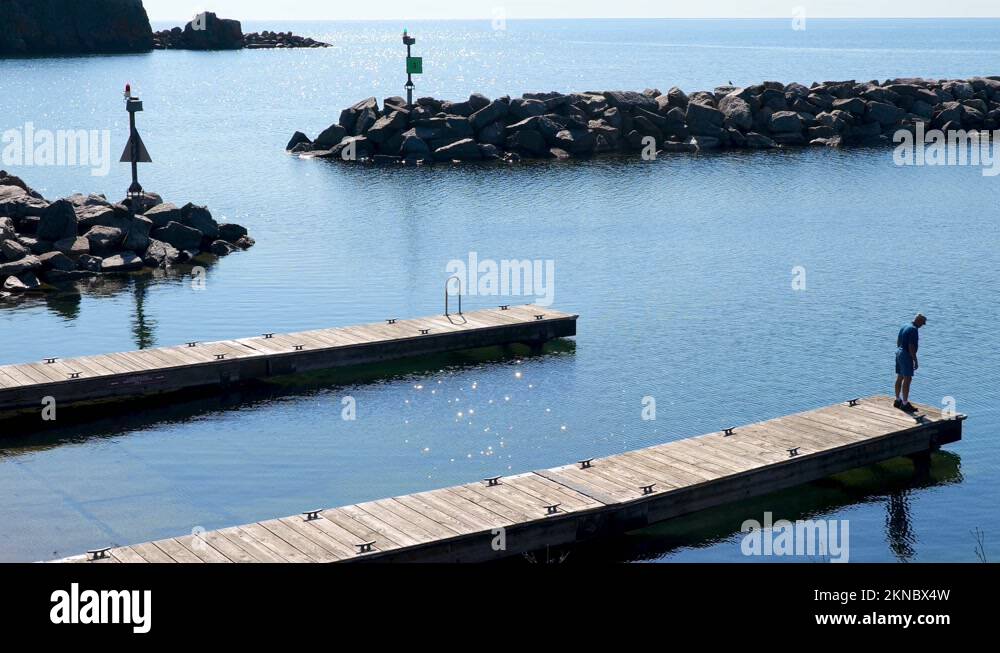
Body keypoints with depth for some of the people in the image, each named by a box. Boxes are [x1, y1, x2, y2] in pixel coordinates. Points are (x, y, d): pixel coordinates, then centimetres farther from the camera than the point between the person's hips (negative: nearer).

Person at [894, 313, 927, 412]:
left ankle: (898, 400, 23)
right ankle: (905, 404, -5)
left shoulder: (904, 326, 11)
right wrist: (915, 361, -18)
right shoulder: (914, 330, -18)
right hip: (907, 356, -10)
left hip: (899, 353, 10)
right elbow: (911, 347, -22)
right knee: (907, 379, -6)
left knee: (899, 378, 15)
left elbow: (898, 341, 18)